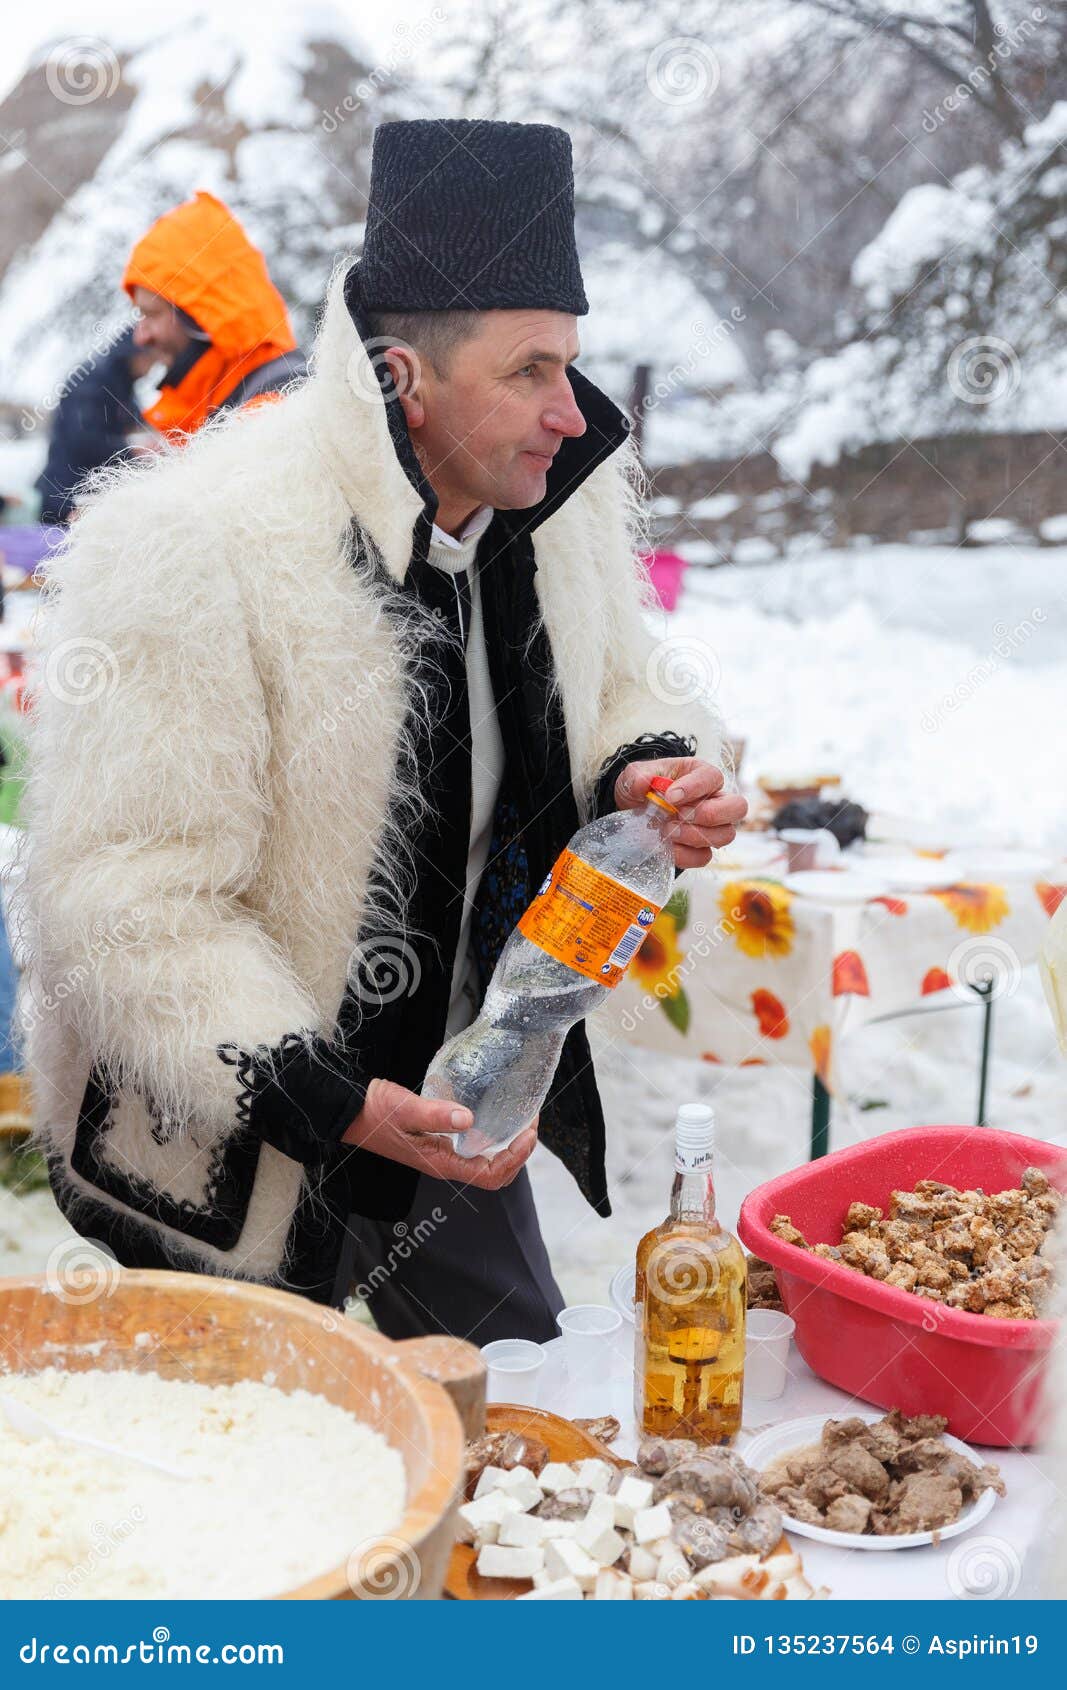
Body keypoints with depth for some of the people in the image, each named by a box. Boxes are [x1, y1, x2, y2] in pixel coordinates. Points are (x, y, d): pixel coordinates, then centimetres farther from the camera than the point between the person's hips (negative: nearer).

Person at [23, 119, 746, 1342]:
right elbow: (122, 900, -27)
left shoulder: (562, 501, -6)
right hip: (236, 1157, -6)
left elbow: (609, 694, 12)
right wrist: (323, 1102, -31)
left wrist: (643, 774, -12)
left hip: (456, 1104, 6)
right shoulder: (194, 551, -28)